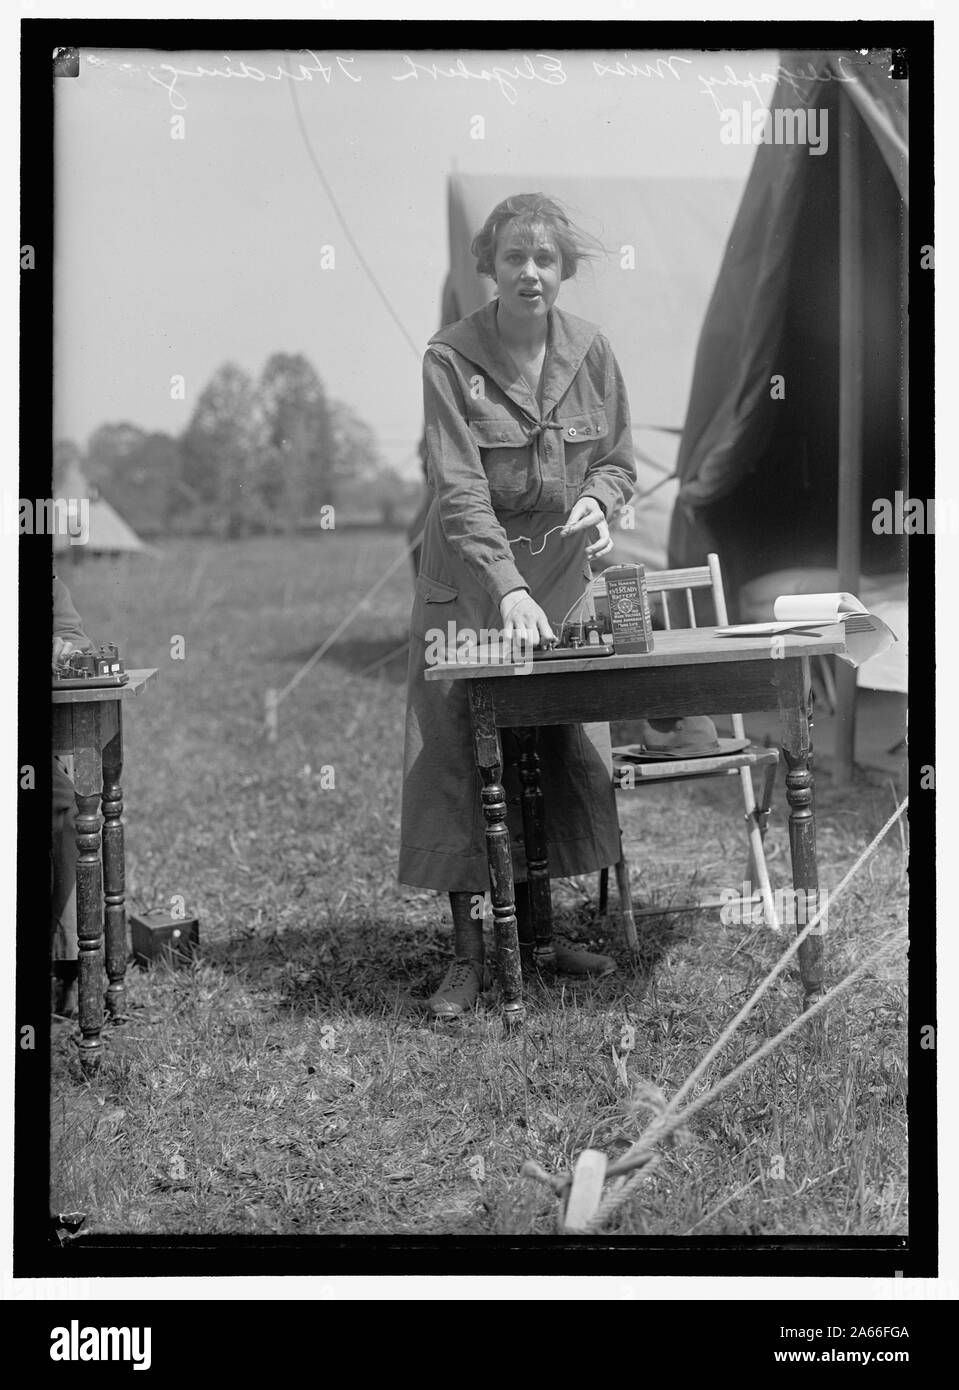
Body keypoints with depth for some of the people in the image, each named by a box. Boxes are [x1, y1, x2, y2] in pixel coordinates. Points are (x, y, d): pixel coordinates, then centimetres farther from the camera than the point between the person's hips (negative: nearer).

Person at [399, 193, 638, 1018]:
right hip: (470, 577, -4)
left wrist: (598, 500, -14)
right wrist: (509, 589, -31)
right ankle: (469, 952, 4)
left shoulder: (590, 352, 0)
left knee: (563, 754, 6)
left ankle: (528, 934, 20)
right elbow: (460, 488, -20)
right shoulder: (450, 359, -12)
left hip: (564, 575, 4)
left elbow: (619, 459, 10)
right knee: (461, 754, -5)